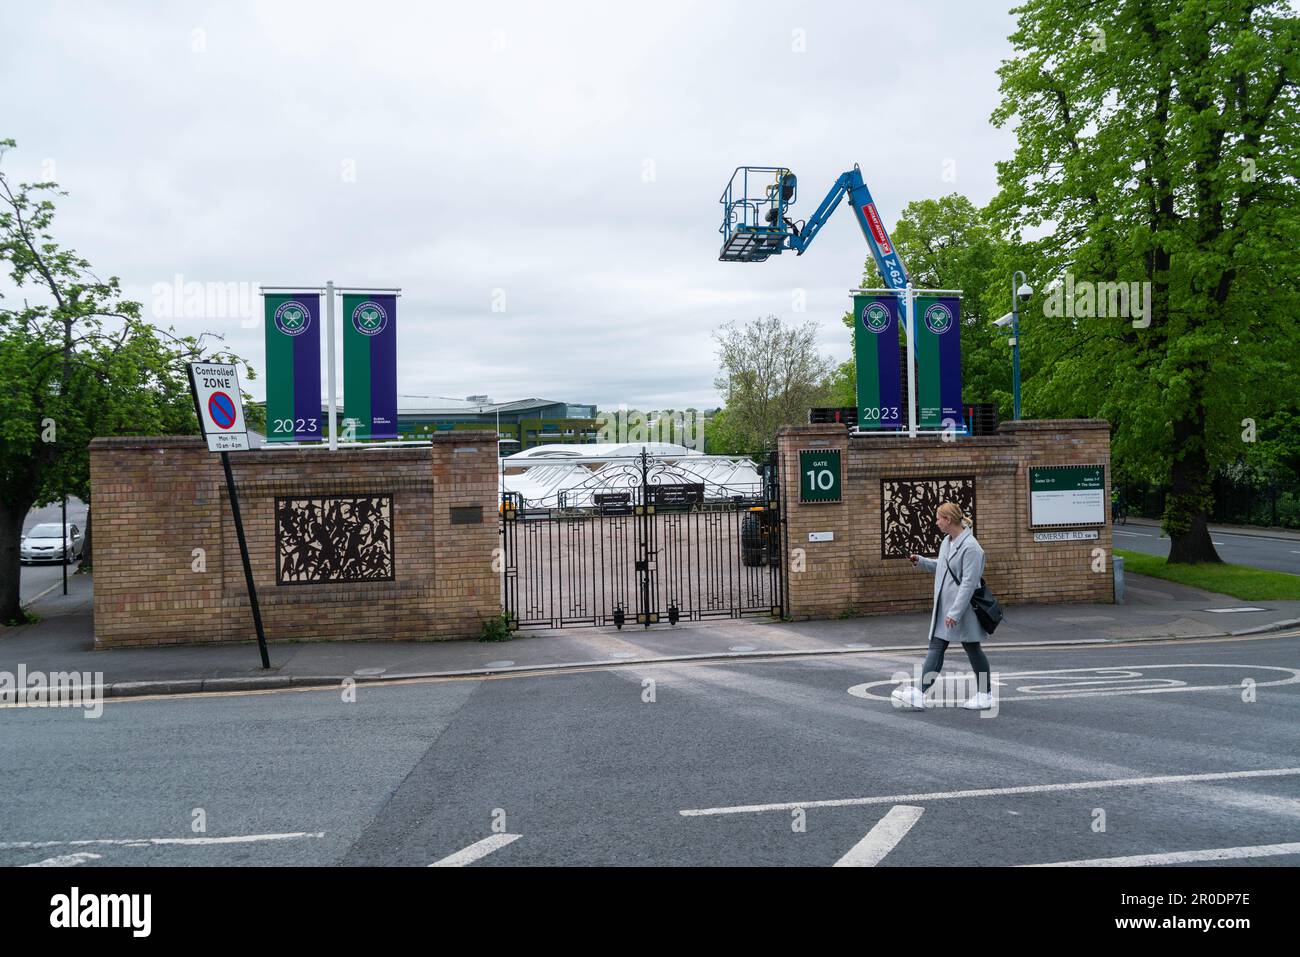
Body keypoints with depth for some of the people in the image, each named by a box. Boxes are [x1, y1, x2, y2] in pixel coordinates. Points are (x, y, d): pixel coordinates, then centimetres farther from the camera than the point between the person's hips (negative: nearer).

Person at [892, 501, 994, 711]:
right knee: (936, 648, 5)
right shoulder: (947, 541, 9)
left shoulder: (970, 547, -20)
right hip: (943, 606, 9)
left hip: (962, 608, -9)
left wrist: (955, 612, -26)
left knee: (973, 649, 6)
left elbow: (969, 583, -23)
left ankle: (985, 694, 21)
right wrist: (921, 561, 14)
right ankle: (920, 693, 5)